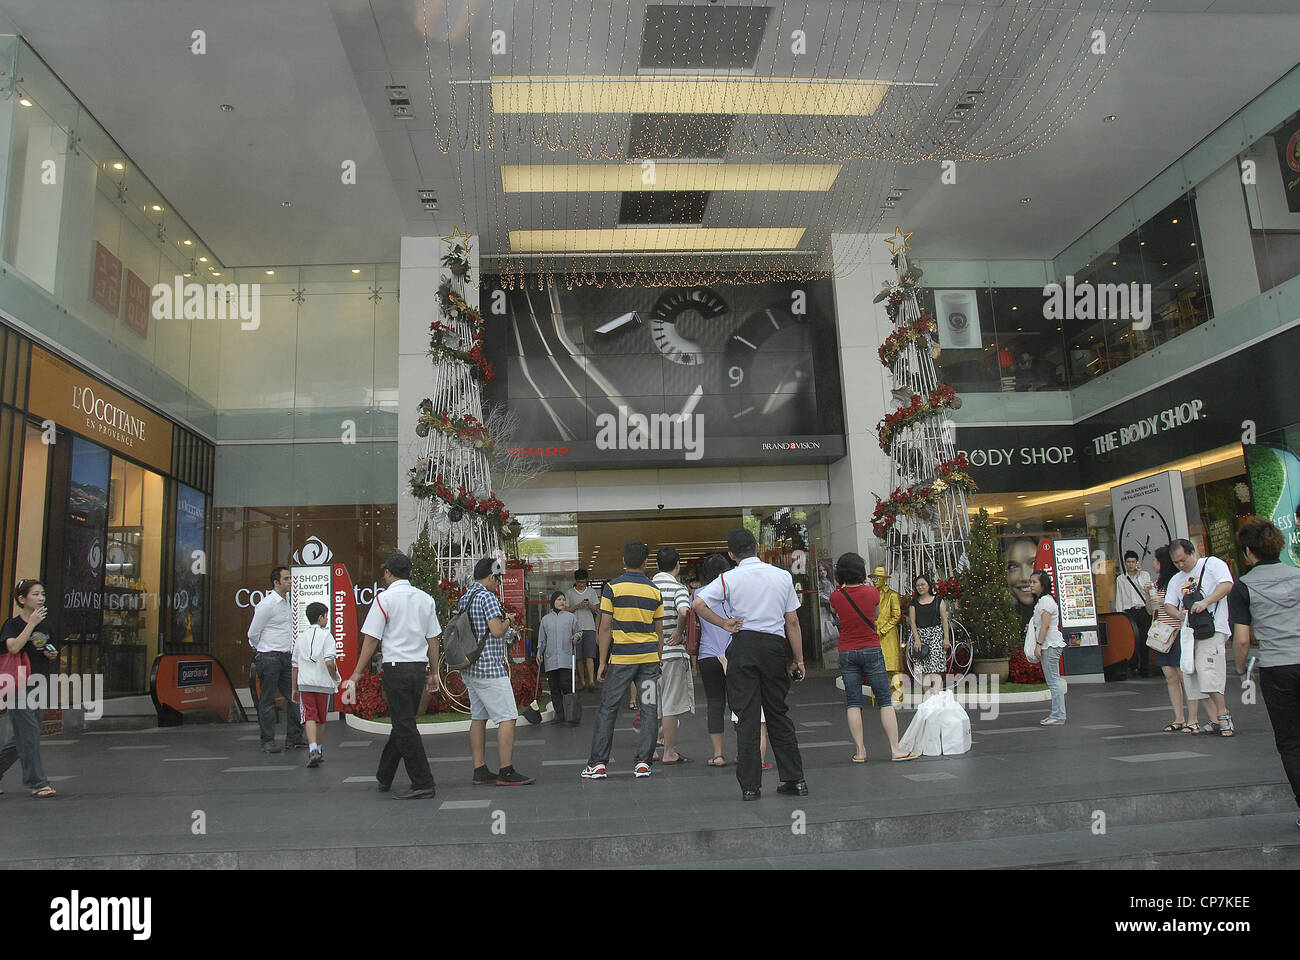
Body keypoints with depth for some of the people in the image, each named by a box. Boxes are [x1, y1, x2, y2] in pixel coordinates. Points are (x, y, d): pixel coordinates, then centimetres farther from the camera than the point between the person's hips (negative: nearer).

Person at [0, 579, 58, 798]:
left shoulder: (45, 625, 12)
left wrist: (53, 655, 1)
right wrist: (32, 623, -22)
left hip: (40, 685, 6)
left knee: (22, 737, 11)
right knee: (29, 733, -6)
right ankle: (37, 783, -1)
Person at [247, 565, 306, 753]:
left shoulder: (288, 600, 12)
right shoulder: (266, 604, -13)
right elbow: (253, 633, -6)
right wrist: (260, 651, 8)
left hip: (286, 657, 8)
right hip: (269, 658, -8)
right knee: (267, 701, 0)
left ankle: (294, 738, 14)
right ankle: (267, 741, 7)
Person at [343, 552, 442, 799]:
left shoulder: (385, 598, -6)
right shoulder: (425, 598, 10)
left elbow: (371, 640, -8)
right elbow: (433, 638, 12)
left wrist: (356, 676, -3)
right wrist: (434, 673, 18)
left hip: (396, 667, -6)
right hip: (419, 667, 6)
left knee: (405, 727, -1)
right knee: (403, 724, 16)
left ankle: (423, 784, -2)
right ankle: (384, 777, 32)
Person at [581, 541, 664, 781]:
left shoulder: (612, 587, -4)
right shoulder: (655, 591, 5)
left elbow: (605, 628, -6)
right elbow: (659, 631, 9)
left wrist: (602, 662, 0)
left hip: (621, 657, -2)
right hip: (649, 657, 2)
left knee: (607, 709, 5)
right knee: (649, 709, 7)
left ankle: (597, 763, 6)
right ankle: (643, 762, 6)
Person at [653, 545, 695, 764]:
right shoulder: (678, 588, -10)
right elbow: (684, 612, -29)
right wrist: (679, 633, -14)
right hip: (672, 651, -5)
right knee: (671, 705, 2)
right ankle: (669, 753, 8)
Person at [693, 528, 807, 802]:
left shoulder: (728, 579, -2)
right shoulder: (783, 576, 6)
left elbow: (698, 604, -11)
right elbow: (792, 621, 7)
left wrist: (724, 623, 0)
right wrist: (798, 660, 11)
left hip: (743, 645, -2)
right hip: (774, 645, 2)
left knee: (747, 717, 2)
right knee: (778, 713, 13)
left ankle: (750, 785, 5)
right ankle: (795, 779, 15)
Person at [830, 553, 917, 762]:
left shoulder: (836, 597, -5)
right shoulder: (871, 592, -7)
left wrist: (844, 585, 32)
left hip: (846, 653, 1)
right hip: (871, 650, -1)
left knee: (853, 703, 5)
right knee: (885, 701, 5)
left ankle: (860, 751, 4)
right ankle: (895, 749, 4)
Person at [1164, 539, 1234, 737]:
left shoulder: (1212, 564, 4)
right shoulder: (1176, 580, 22)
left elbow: (1226, 585, -11)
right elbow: (1169, 604, 15)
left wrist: (1205, 601, -22)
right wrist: (1181, 615, -6)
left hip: (1212, 629, -7)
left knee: (1208, 673, -17)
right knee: (1198, 677, 3)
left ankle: (1224, 717, -11)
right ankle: (1217, 719, 8)